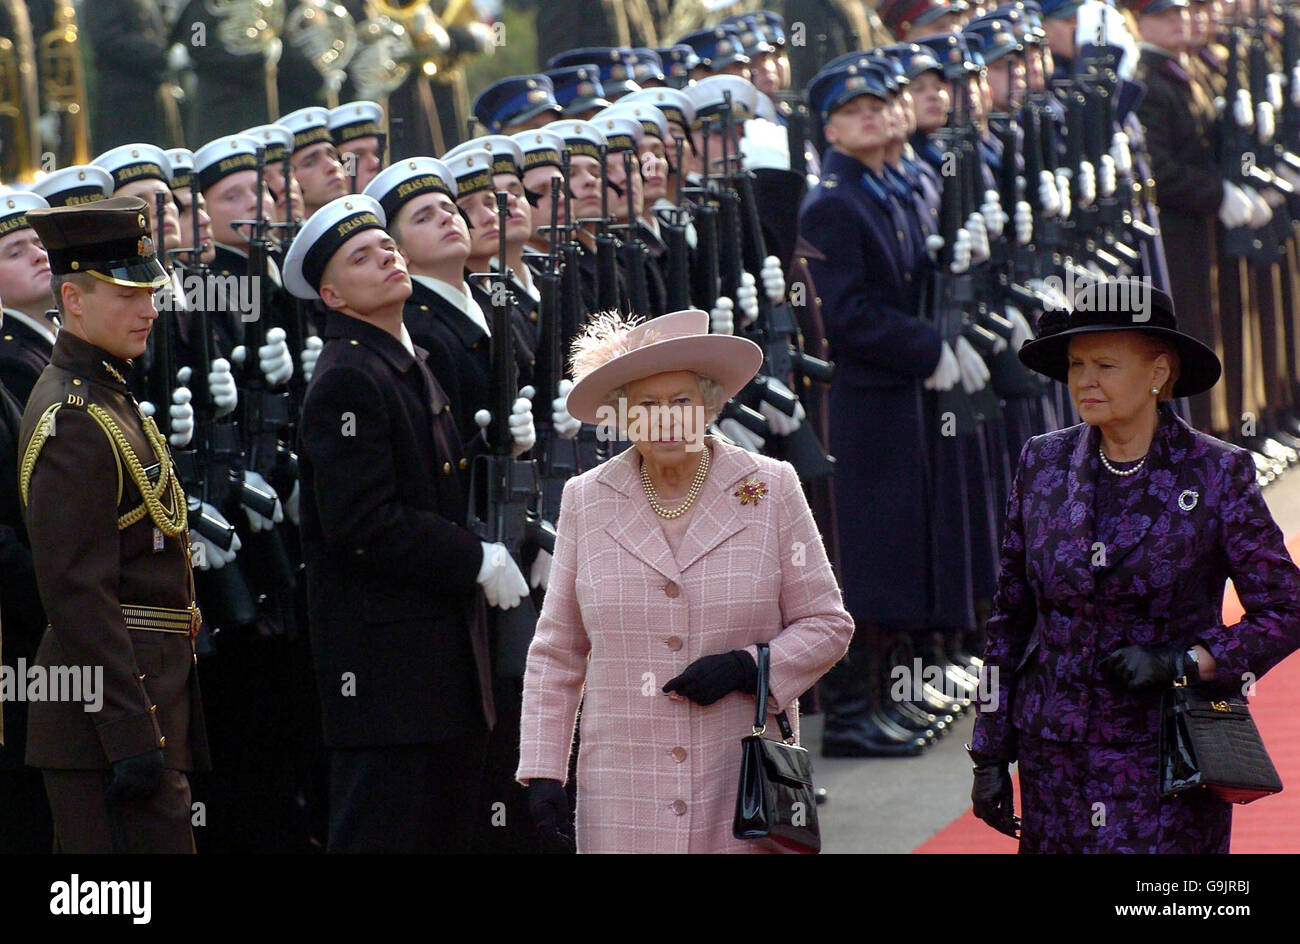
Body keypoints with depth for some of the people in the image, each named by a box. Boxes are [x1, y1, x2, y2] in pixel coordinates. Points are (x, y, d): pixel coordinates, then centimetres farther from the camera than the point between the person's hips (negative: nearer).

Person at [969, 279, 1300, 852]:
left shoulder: (1217, 474, -4)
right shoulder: (1043, 465, 6)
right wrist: (990, 756, 9)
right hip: (1057, 755, 3)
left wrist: (1180, 663, -14)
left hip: (1170, 759, -3)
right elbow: (1010, 617, 12)